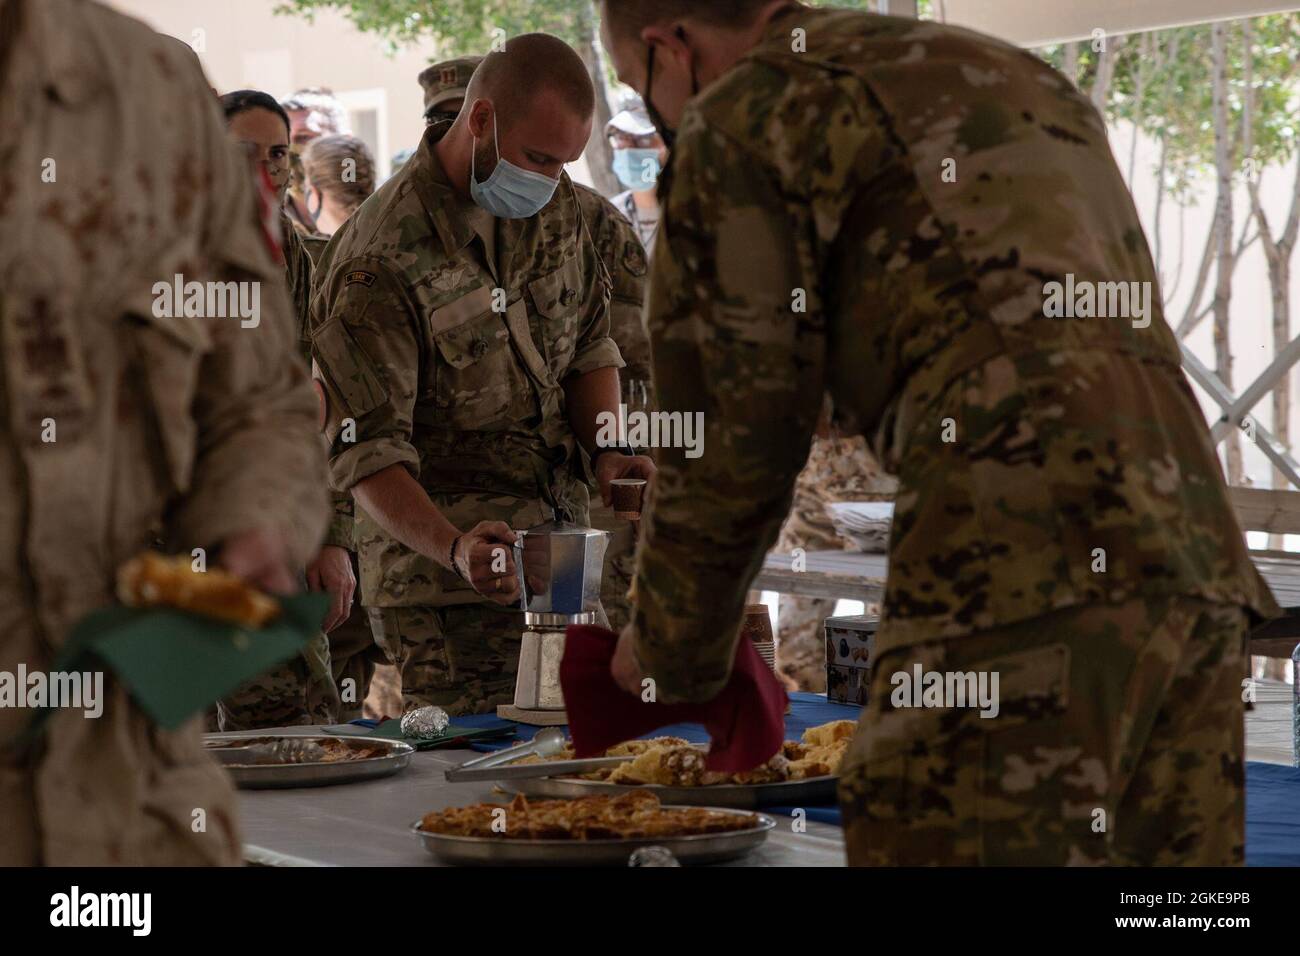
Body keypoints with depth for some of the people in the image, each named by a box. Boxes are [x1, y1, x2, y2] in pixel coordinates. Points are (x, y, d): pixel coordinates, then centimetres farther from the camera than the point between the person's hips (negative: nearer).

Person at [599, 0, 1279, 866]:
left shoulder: (742, 117, 7)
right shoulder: (1020, 77, 30)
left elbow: (730, 443, 6)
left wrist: (672, 654, 22)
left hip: (1022, 547, -8)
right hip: (1194, 539, 8)